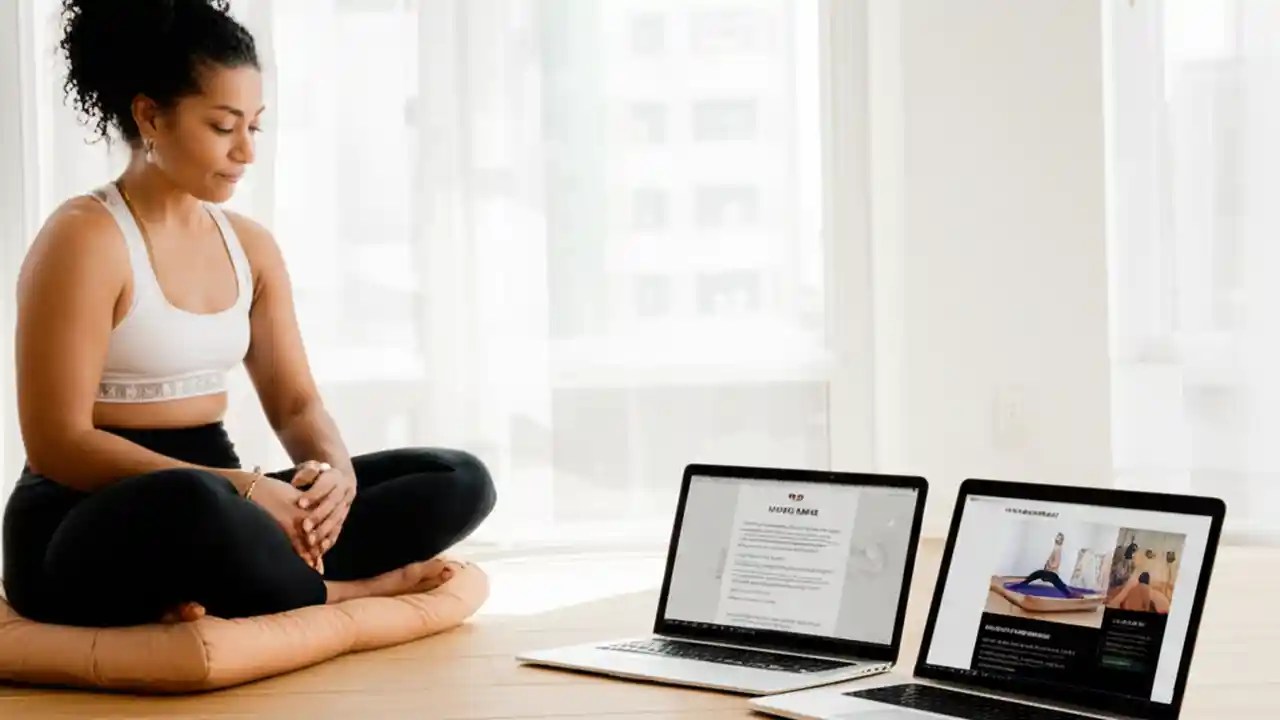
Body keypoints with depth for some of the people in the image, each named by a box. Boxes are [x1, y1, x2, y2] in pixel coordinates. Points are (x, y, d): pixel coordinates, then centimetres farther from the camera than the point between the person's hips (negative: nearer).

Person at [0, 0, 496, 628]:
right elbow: (58, 443, -18)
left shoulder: (250, 245, 11)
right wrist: (241, 488, -24)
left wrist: (334, 468, -14)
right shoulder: (84, 239, -12)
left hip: (210, 493, 8)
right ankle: (340, 594, -15)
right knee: (192, 504, -44)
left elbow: (294, 402, 11)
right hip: (89, 534, -7)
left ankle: (237, 590, -22)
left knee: (460, 480, -6)